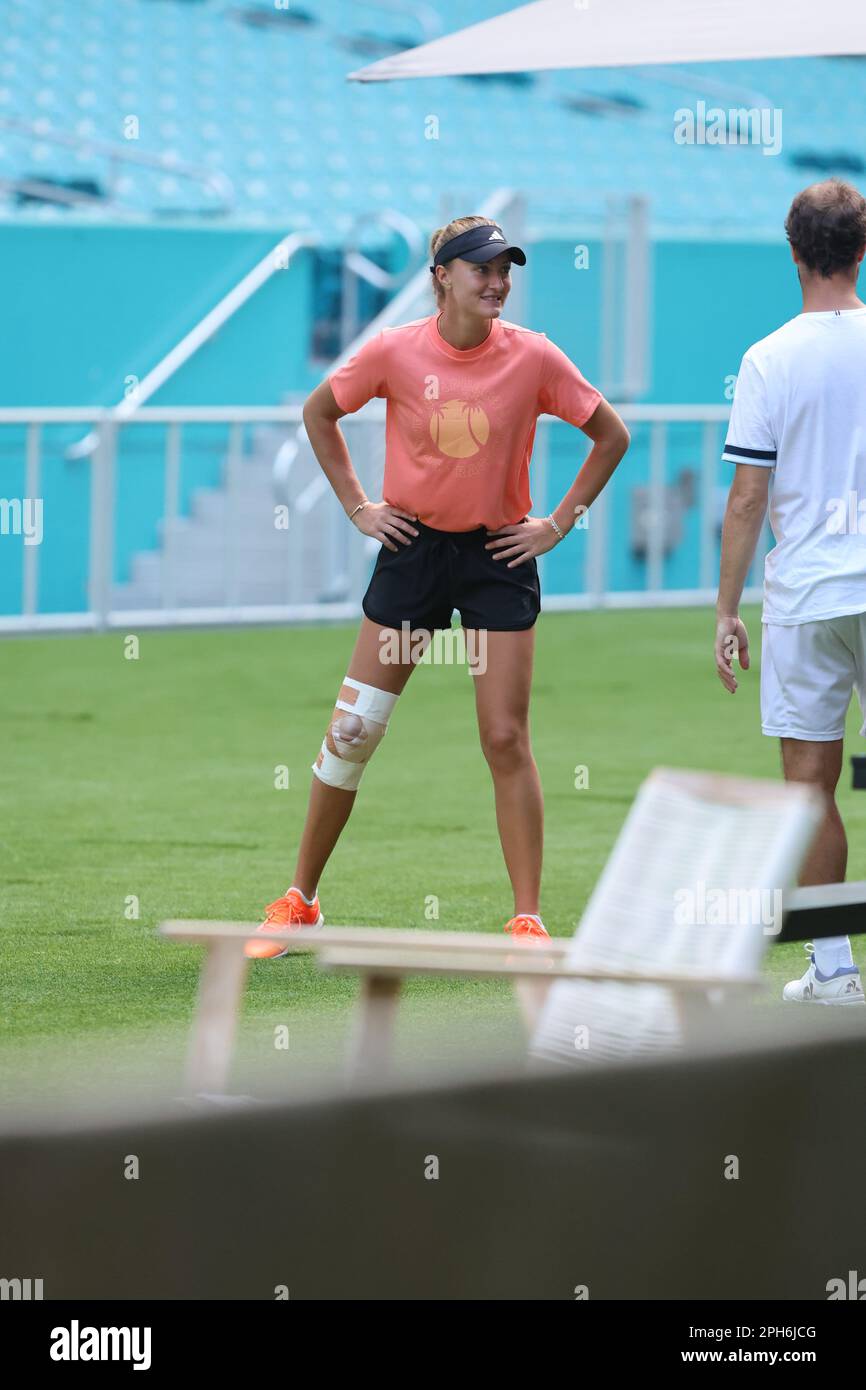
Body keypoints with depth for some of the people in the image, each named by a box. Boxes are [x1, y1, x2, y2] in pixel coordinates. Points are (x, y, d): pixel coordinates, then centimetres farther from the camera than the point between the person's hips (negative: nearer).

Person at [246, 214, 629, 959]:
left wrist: (560, 523, -2)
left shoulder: (533, 357, -8)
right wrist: (357, 506, 4)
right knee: (353, 730, 2)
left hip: (498, 556, -1)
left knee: (506, 739, -4)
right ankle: (299, 901, 16)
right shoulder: (396, 351, -7)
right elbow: (320, 412, 9)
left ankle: (528, 921, 2)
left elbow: (612, 435, 2)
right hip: (412, 548, 1)